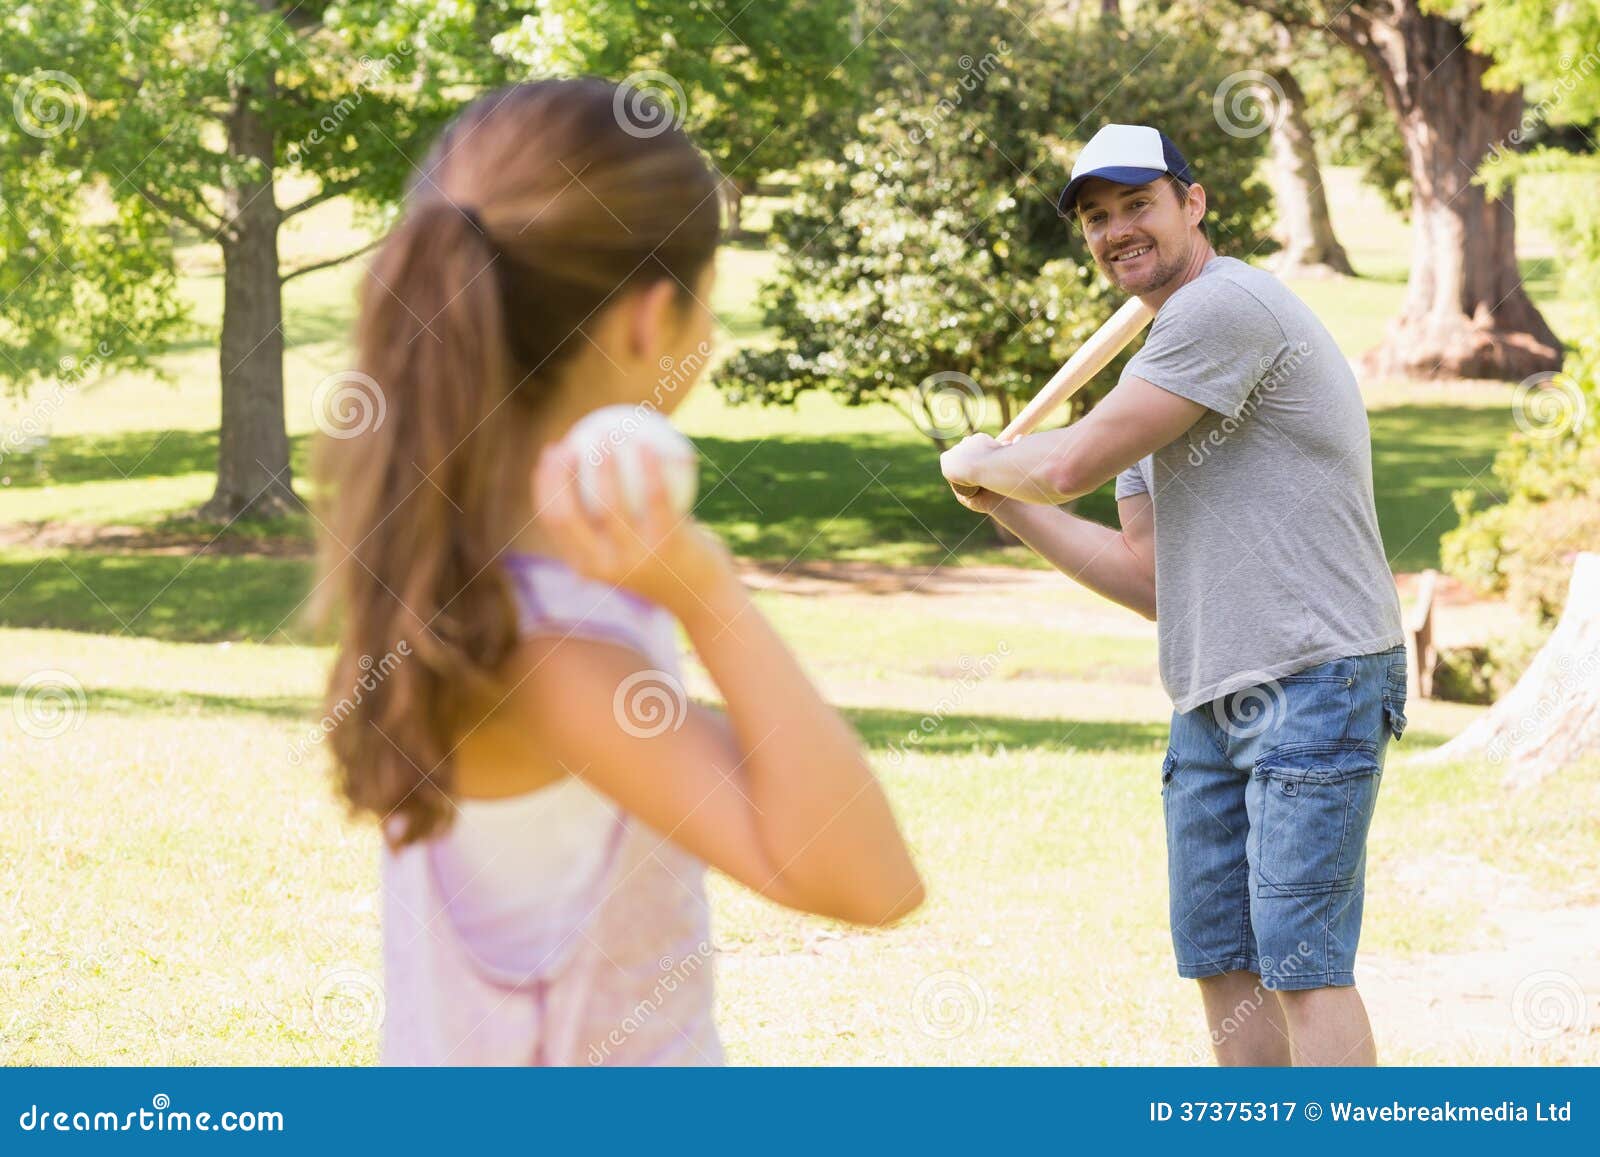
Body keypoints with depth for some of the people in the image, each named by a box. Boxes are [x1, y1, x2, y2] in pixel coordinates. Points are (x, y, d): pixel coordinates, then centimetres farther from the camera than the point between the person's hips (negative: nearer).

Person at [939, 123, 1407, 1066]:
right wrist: (1003, 506, 15)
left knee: (1301, 963, -12)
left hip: (1316, 680, -10)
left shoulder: (1228, 305, -11)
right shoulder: (1153, 374, 20)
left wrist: (978, 460, 7)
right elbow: (1152, 580, 20)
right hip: (1212, 704, 10)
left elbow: (1070, 466, -14)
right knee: (1222, 961, 9)